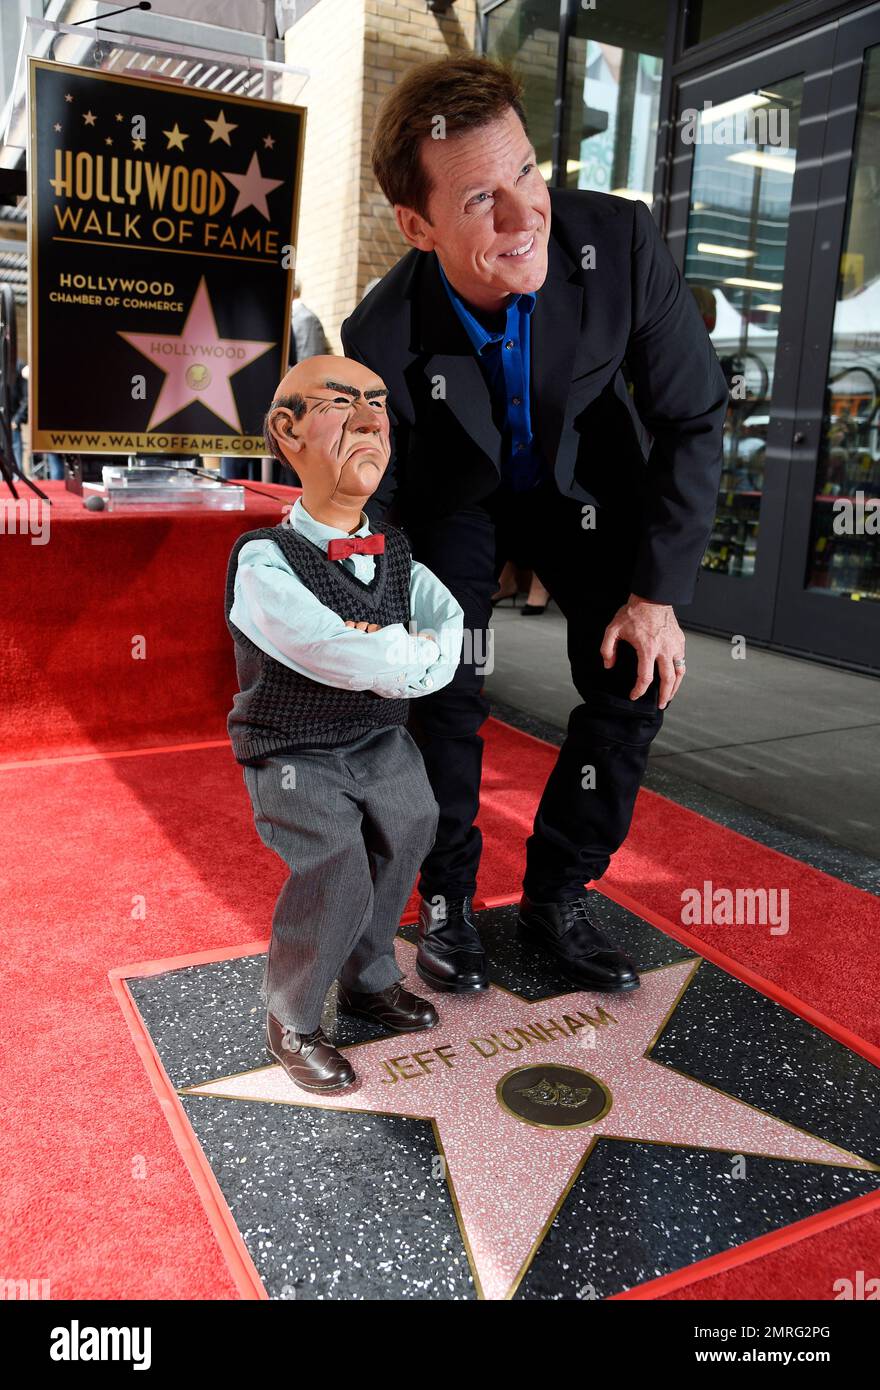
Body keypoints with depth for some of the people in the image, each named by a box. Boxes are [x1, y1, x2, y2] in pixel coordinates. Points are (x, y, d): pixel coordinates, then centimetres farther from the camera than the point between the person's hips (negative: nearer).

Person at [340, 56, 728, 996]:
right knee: (446, 691, -10)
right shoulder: (382, 336, -31)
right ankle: (447, 899, 14)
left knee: (635, 678, -7)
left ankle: (557, 895, 10)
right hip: (457, 496, -1)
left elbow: (694, 416, -17)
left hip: (585, 479, 2)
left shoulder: (620, 240, -30)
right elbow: (368, 499, -14)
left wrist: (659, 590, -17)